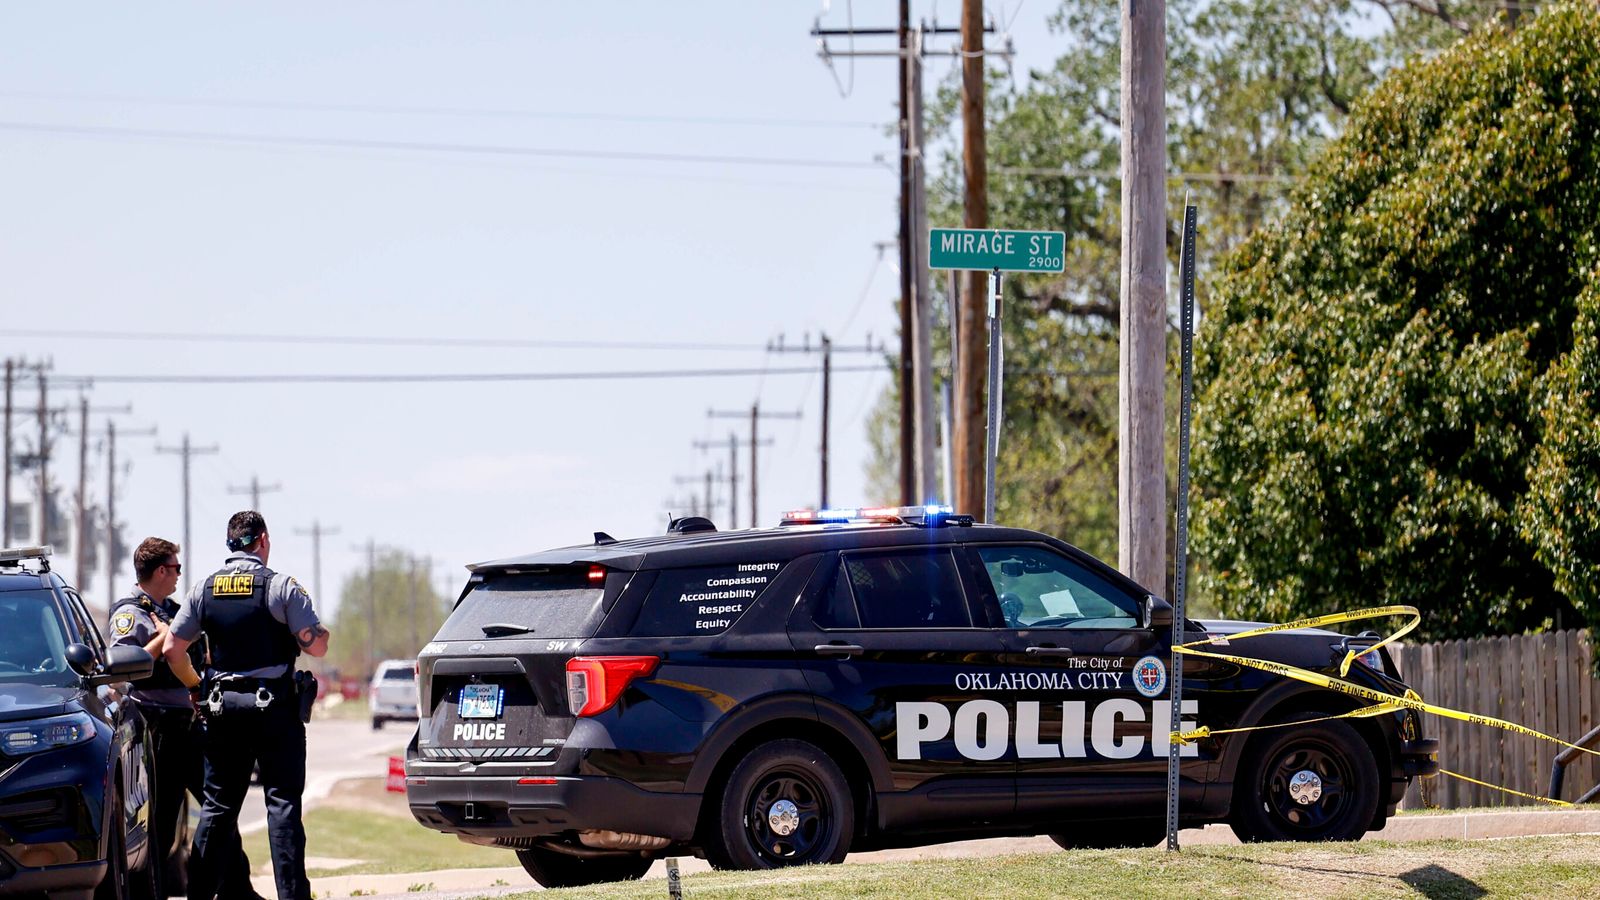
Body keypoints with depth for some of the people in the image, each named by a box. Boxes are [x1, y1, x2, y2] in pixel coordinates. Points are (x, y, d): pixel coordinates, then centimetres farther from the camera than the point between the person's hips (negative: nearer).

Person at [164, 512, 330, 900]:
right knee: (283, 803, -2)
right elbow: (316, 646, -9)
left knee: (217, 806, 9)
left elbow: (171, 650, 6)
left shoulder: (205, 589, 6)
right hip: (275, 708, -4)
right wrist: (321, 631, 14)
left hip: (222, 708, 4)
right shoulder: (281, 587, -6)